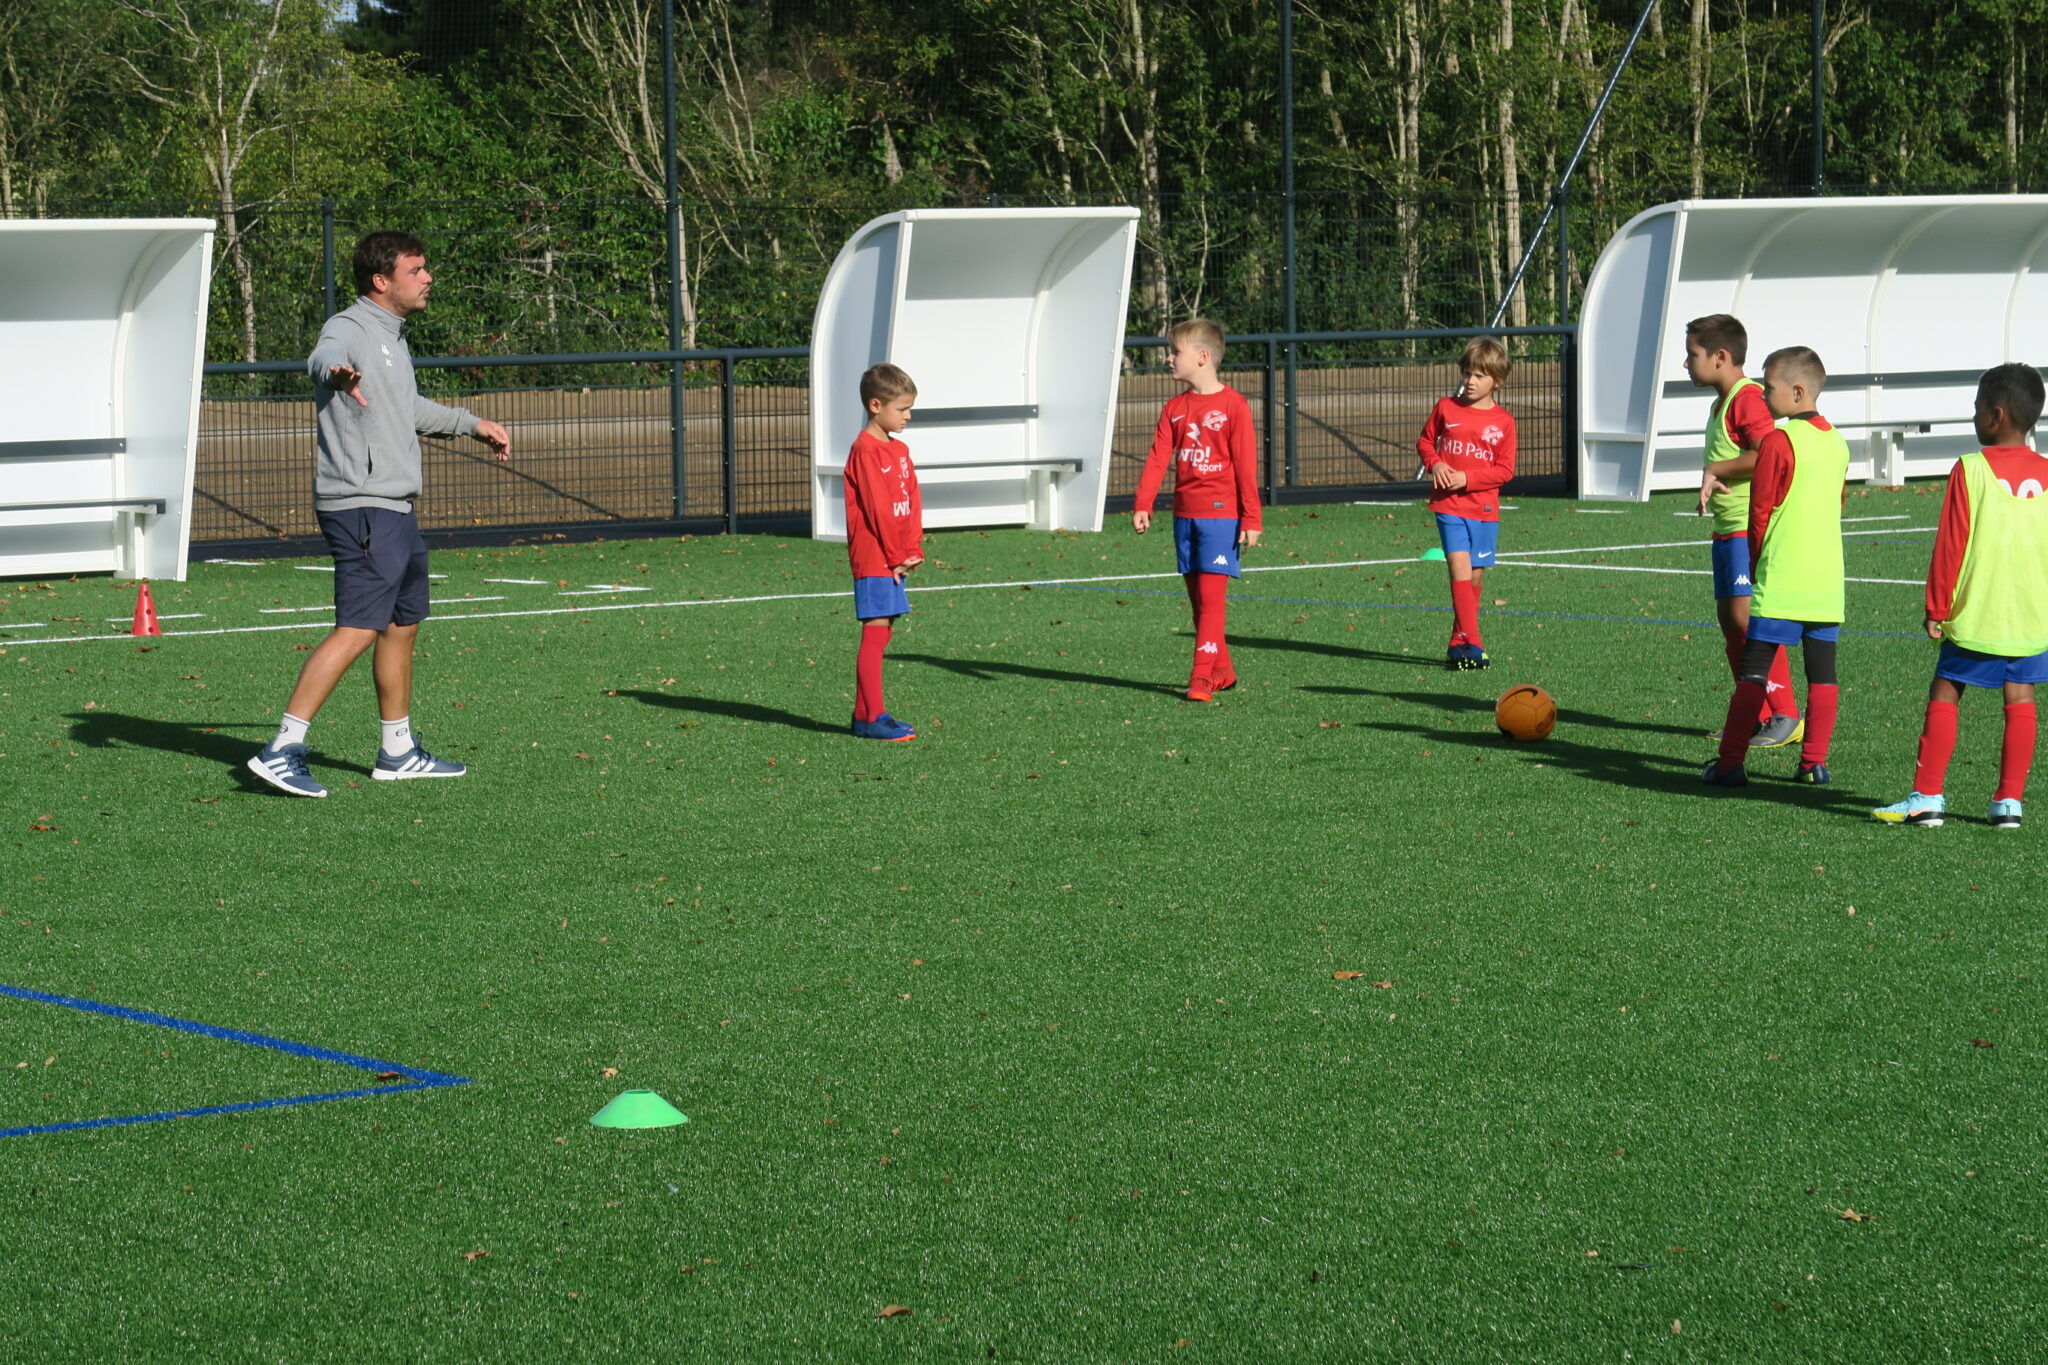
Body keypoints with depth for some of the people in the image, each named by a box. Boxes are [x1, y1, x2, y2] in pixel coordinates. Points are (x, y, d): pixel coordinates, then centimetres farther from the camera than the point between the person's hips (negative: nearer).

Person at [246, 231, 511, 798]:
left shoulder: (392, 337, 19)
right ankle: (283, 750, -16)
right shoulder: (350, 329, -12)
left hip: (395, 507, 10)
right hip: (361, 506, -10)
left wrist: (472, 424, 47)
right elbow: (323, 357, -37)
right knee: (358, 629, -15)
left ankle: (398, 752, 25)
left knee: (404, 624, 15)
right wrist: (337, 372, -60)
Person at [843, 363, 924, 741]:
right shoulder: (865, 450, -13)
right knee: (875, 635, -8)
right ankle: (870, 717, -6)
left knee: (882, 635, 10)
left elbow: (913, 503, 14)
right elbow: (877, 508, -16)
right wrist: (897, 557, -13)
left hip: (895, 561, 9)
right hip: (874, 560, -9)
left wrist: (913, 550, 1)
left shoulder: (899, 450, 15)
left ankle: (867, 714, 15)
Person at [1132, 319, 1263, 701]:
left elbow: (1246, 465, -8)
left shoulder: (1232, 404, -7)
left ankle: (1202, 676, -11)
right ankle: (1222, 670, 17)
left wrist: (1251, 518, -11)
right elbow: (1157, 458, 5)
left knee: (1210, 596, -10)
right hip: (1184, 513, 6)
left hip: (1221, 514, -6)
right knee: (1197, 597, 8)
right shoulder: (1175, 408, 10)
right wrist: (1142, 506, -6)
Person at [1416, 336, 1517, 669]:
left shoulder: (1503, 421, 0)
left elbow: (1505, 470, -2)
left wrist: (1467, 477, -15)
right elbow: (1425, 441, 15)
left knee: (1475, 578, 8)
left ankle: (1458, 644, 22)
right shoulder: (1446, 408, 3)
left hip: (1484, 508, 1)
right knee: (1460, 570, -15)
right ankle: (1472, 644, -20)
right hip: (1448, 504, -1)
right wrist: (1434, 464, -6)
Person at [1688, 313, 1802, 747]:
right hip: (1727, 528, 11)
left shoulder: (1748, 397, -15)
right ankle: (1758, 717, 15)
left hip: (1750, 528, -11)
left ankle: (1785, 716, -11)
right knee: (1729, 617, 10)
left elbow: (1765, 455, -28)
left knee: (1747, 615, -15)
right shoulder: (1722, 401, 18)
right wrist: (1714, 481, 10)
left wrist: (1714, 470, -18)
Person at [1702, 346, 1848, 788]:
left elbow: (1760, 512, -7)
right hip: (1828, 579, 6)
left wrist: (1755, 564, 9)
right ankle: (1814, 762, 8)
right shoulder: (1837, 442, 11)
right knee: (1822, 673, 8)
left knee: (1753, 672, -4)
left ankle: (1729, 763, -4)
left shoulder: (1778, 442, -11)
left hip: (1781, 581, -6)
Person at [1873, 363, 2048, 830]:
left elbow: (1950, 545, -7)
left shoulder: (1971, 470, -9)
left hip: (1976, 613, -4)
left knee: (1943, 695, 4)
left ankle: (1927, 796, 1)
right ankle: (2009, 800, 6)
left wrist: (1937, 608, 0)